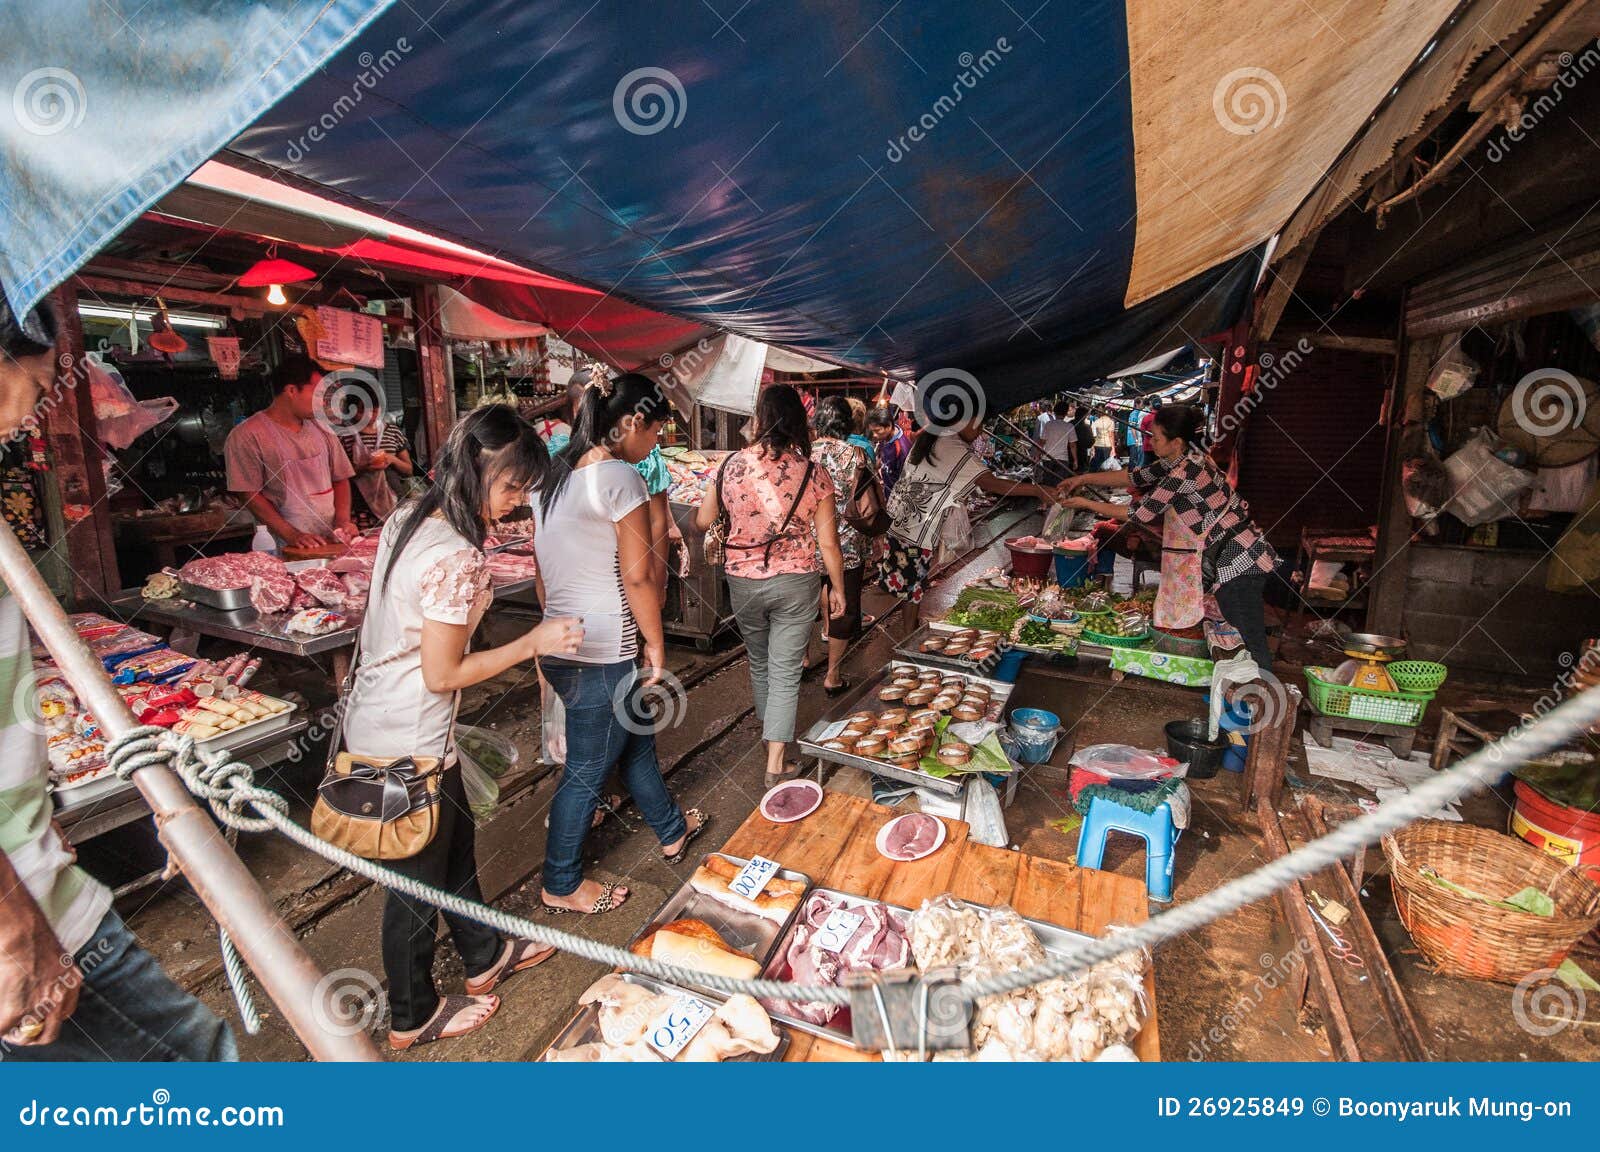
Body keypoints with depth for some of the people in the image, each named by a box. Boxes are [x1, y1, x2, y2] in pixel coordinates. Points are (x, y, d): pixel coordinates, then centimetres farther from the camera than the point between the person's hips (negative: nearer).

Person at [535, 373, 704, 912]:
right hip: (605, 653, -9)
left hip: (558, 643, 9)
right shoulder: (620, 477, -18)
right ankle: (561, 887, 30)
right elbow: (638, 575, -19)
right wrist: (655, 644, -8)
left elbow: (543, 573, 14)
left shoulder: (553, 474, 8)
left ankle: (672, 831, 45)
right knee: (586, 772, 10)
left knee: (637, 740, 25)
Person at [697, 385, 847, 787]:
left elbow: (703, 520, 5)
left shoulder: (730, 465, -8)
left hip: (743, 583, 3)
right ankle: (776, 762, 11)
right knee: (786, 672, 7)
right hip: (795, 583, -2)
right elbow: (828, 543, -7)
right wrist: (838, 588, 7)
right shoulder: (814, 475, -11)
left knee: (759, 662, 24)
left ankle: (768, 729, 47)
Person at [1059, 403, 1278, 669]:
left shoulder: (1184, 472, -21)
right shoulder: (1182, 458, 8)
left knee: (1251, 646, -6)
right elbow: (1134, 477, 17)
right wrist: (1084, 478, 12)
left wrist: (1086, 504, -4)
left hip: (1237, 561, -10)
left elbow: (1139, 513, -13)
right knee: (1239, 640, 16)